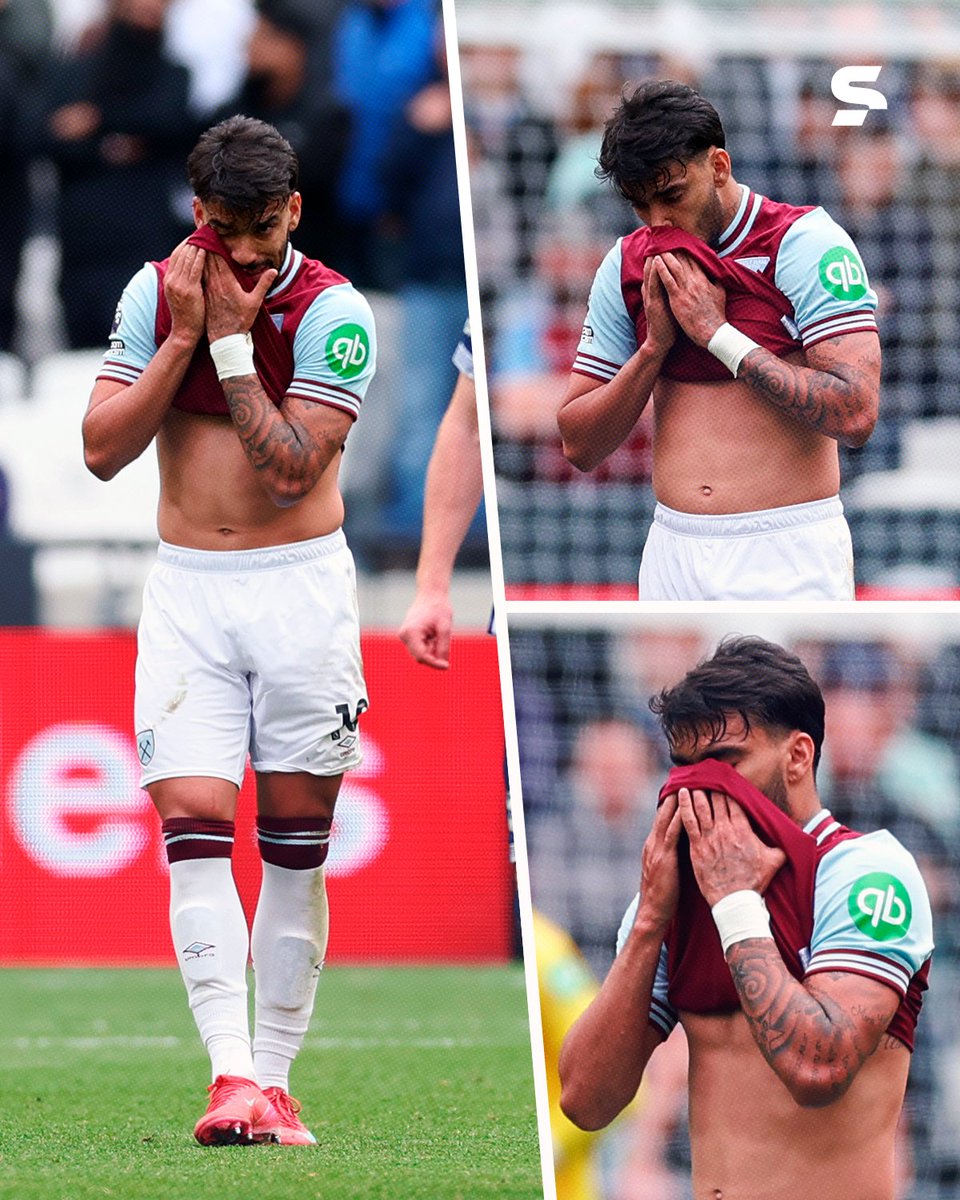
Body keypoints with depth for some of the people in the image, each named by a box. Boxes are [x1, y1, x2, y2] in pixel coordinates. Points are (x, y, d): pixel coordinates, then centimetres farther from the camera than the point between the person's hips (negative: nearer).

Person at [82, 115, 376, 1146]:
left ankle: (273, 1078, 6)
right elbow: (103, 450, -3)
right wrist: (184, 338, -11)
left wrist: (231, 342, -17)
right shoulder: (156, 292, 2)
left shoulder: (331, 312, -9)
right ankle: (230, 1072, -17)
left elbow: (289, 469, -16)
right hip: (187, 591, 2)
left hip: (300, 586, -2)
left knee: (296, 845, 0)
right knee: (194, 826, -11)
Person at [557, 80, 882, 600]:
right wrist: (655, 347, -7)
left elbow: (854, 414, -18)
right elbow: (580, 446, 9)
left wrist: (716, 332, -14)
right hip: (673, 552, 5)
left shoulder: (806, 243, -6)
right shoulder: (629, 265, 9)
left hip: (788, 556, -5)